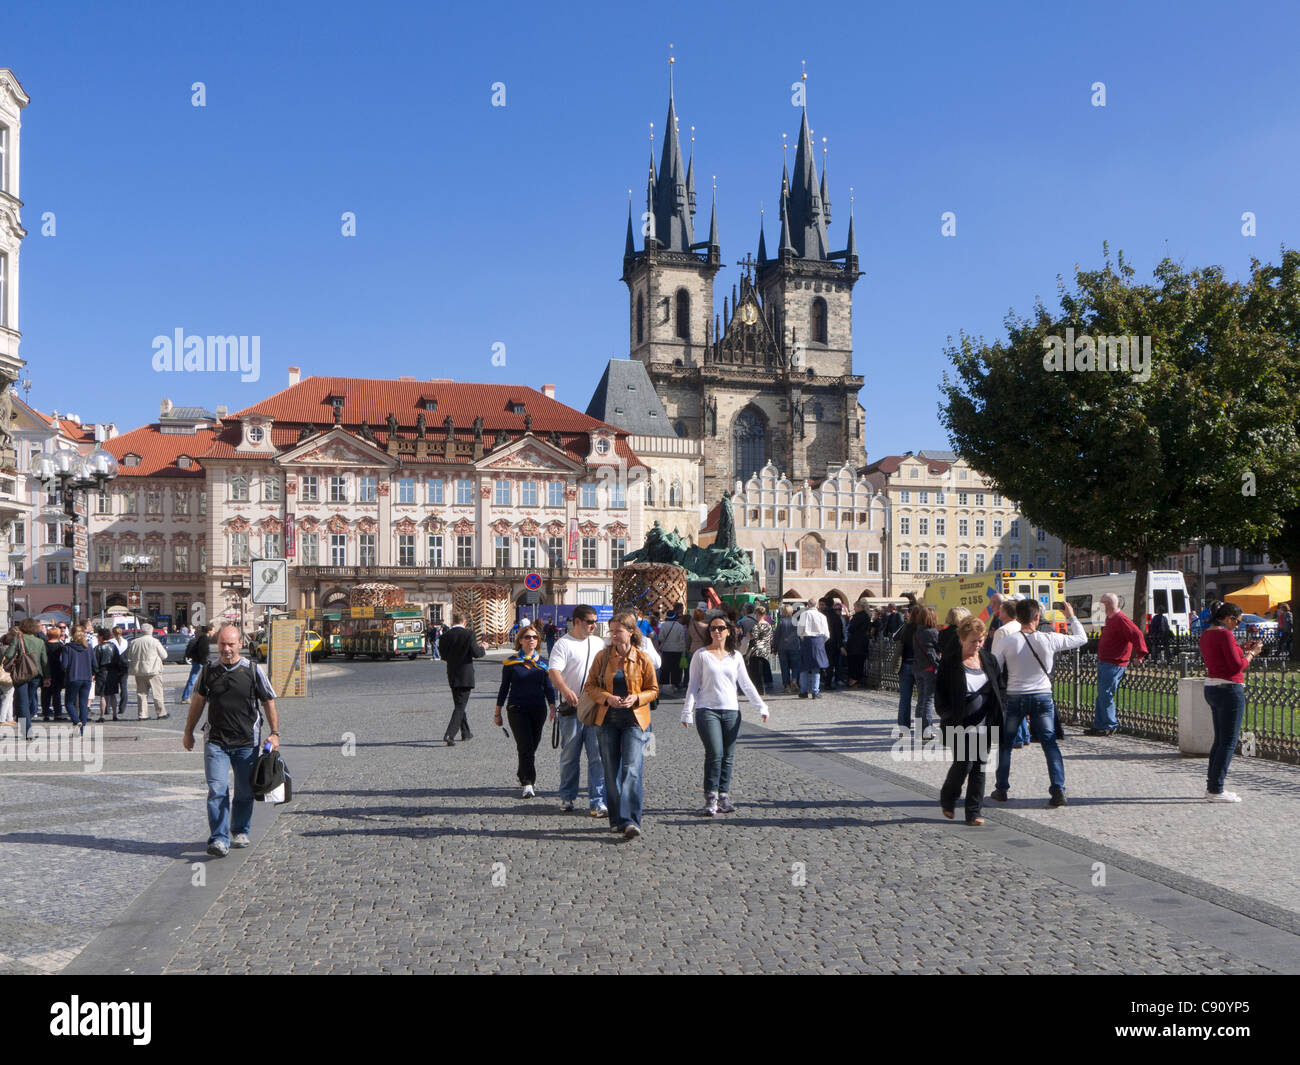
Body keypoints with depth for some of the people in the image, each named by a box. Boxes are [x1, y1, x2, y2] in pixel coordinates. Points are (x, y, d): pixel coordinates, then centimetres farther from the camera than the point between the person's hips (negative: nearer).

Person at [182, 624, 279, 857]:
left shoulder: (253, 671, -2)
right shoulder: (208, 671, 3)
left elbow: (269, 703, 4)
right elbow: (198, 701, 17)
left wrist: (274, 733, -2)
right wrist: (188, 732, 21)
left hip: (247, 742, 0)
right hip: (215, 742, 0)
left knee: (245, 792, 9)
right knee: (217, 791, -11)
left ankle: (240, 832, 28)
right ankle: (219, 839, -10)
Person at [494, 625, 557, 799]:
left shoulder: (543, 662, 7)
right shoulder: (511, 662, 1)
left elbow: (548, 687, 9)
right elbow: (504, 687, 6)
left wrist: (552, 707, -4)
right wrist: (497, 712, 7)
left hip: (538, 710, 3)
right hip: (517, 709, -3)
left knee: (533, 747, 10)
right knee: (526, 747, -12)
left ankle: (523, 776, 32)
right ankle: (528, 784, -12)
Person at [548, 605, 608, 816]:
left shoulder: (599, 643, 14)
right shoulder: (563, 644, -3)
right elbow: (554, 672, -17)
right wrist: (565, 690, -35)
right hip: (572, 707, -3)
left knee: (598, 756, -5)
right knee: (569, 755, 9)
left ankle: (597, 802, -2)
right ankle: (567, 797, 25)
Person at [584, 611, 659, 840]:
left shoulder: (643, 659, -2)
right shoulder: (603, 657, 3)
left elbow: (653, 689, 6)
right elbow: (591, 686, 6)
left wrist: (636, 698, -13)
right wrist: (607, 698, -12)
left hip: (635, 720, -3)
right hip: (608, 720, 3)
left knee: (632, 769, -14)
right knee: (611, 772, 7)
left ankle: (630, 821, -14)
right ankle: (617, 820, 20)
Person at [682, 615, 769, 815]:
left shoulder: (735, 656, 11)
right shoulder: (701, 655, 3)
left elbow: (747, 684, 14)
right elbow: (693, 685, 3)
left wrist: (761, 706, 8)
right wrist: (687, 712, -2)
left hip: (731, 710, 4)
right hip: (707, 710, -3)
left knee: (728, 756, 4)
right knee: (715, 754, -14)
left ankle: (723, 797, 13)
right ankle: (710, 798, -6)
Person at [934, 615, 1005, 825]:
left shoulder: (989, 660, 6)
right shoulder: (949, 663, -7)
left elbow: (1000, 687, 15)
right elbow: (940, 696, -5)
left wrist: (999, 710, 3)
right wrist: (949, 717, -14)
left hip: (985, 724, 4)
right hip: (960, 725, -4)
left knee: (980, 765, 5)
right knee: (963, 763, -6)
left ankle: (975, 812, 15)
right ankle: (947, 800, 21)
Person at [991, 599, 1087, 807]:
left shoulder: (1007, 642, -8)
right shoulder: (1049, 640, -7)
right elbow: (1081, 638, 8)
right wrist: (1071, 617, 22)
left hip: (1015, 698, 0)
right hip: (1042, 697, 0)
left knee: (1005, 743, 14)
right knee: (1050, 743, 8)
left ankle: (1001, 789, 19)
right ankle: (1058, 790, -1)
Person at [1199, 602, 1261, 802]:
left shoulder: (1206, 634, 12)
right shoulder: (1224, 634, -16)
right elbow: (1237, 666, -17)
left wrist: (1242, 649, 17)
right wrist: (1252, 653, -1)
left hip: (1211, 688, 9)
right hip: (1229, 690, -9)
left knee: (1220, 739, 18)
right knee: (1228, 742, -3)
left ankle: (1211, 785, 22)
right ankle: (1216, 790, -2)